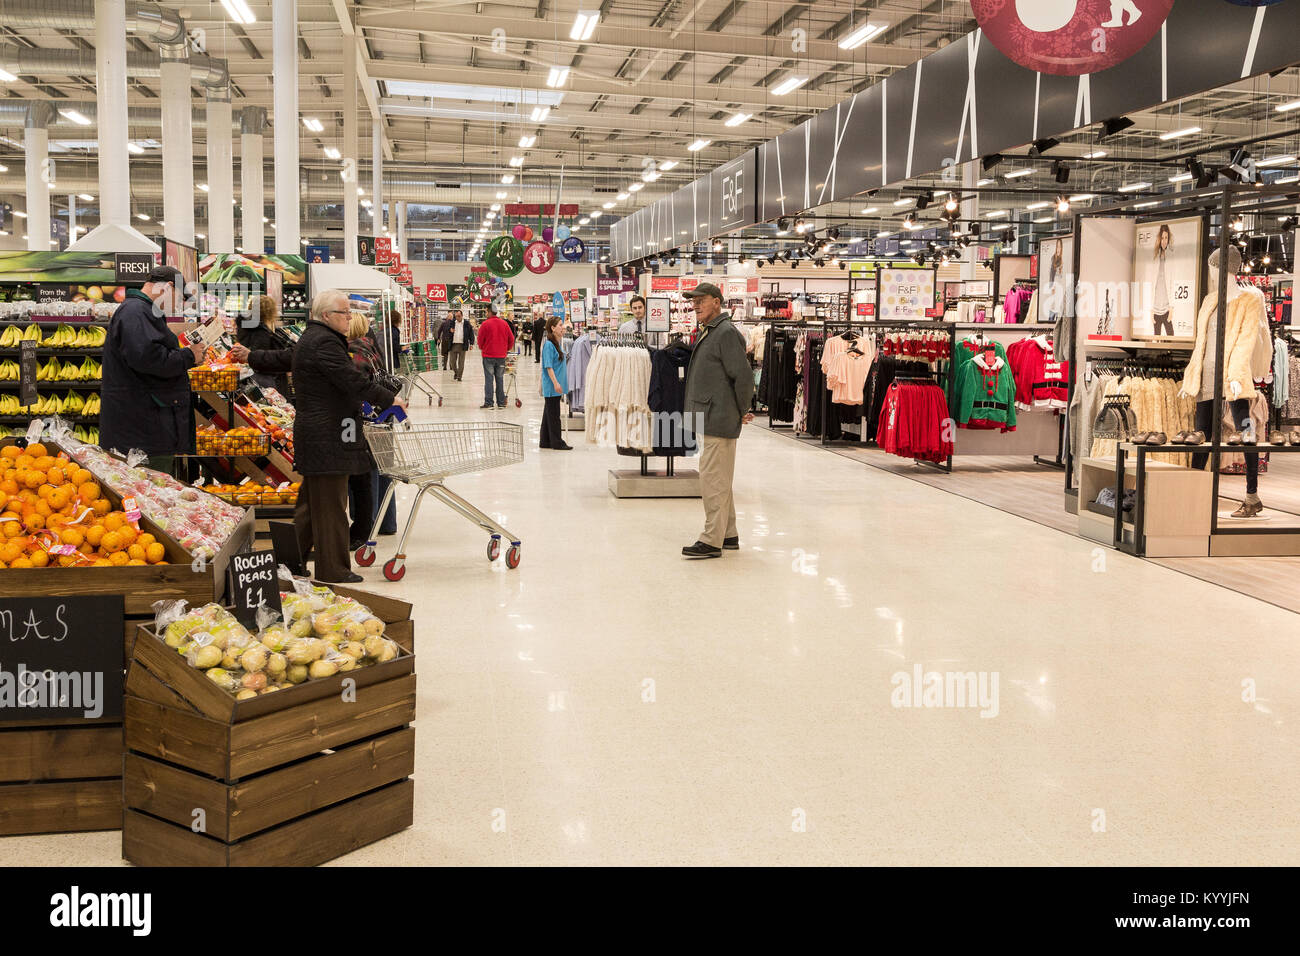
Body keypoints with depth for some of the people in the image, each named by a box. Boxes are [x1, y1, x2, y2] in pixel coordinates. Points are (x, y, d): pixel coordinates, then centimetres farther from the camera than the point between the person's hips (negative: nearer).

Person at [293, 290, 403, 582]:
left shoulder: (311, 338, 18)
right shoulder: (324, 343, -17)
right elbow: (353, 380, -21)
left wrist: (373, 399, 14)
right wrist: (389, 399, -11)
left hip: (314, 434, 11)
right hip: (327, 436, -11)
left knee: (312, 501, 17)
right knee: (331, 502, -4)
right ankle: (332, 569, 3)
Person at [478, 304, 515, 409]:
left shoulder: (485, 324, -9)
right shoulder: (504, 323, 4)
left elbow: (480, 339, -4)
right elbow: (511, 338, 7)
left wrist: (481, 348, 16)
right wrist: (507, 349, 22)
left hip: (488, 355, -4)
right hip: (501, 356, 4)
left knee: (488, 379, -1)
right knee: (500, 379, 10)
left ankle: (488, 403, -4)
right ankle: (501, 402, 12)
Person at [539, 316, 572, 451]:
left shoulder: (559, 343, 12)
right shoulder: (549, 345, -14)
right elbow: (548, 366, -18)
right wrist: (555, 383, -22)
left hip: (556, 387, 9)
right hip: (552, 386, -9)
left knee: (549, 413, 13)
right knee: (553, 414, -3)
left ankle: (545, 441, 20)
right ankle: (557, 442, 2)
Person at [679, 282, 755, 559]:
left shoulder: (726, 332, -14)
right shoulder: (708, 333, 18)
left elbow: (744, 375, -18)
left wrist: (742, 411, -9)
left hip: (718, 420, -10)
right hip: (709, 419, 10)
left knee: (713, 480, -9)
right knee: (719, 480, 15)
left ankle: (712, 541, -5)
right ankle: (729, 535, 23)